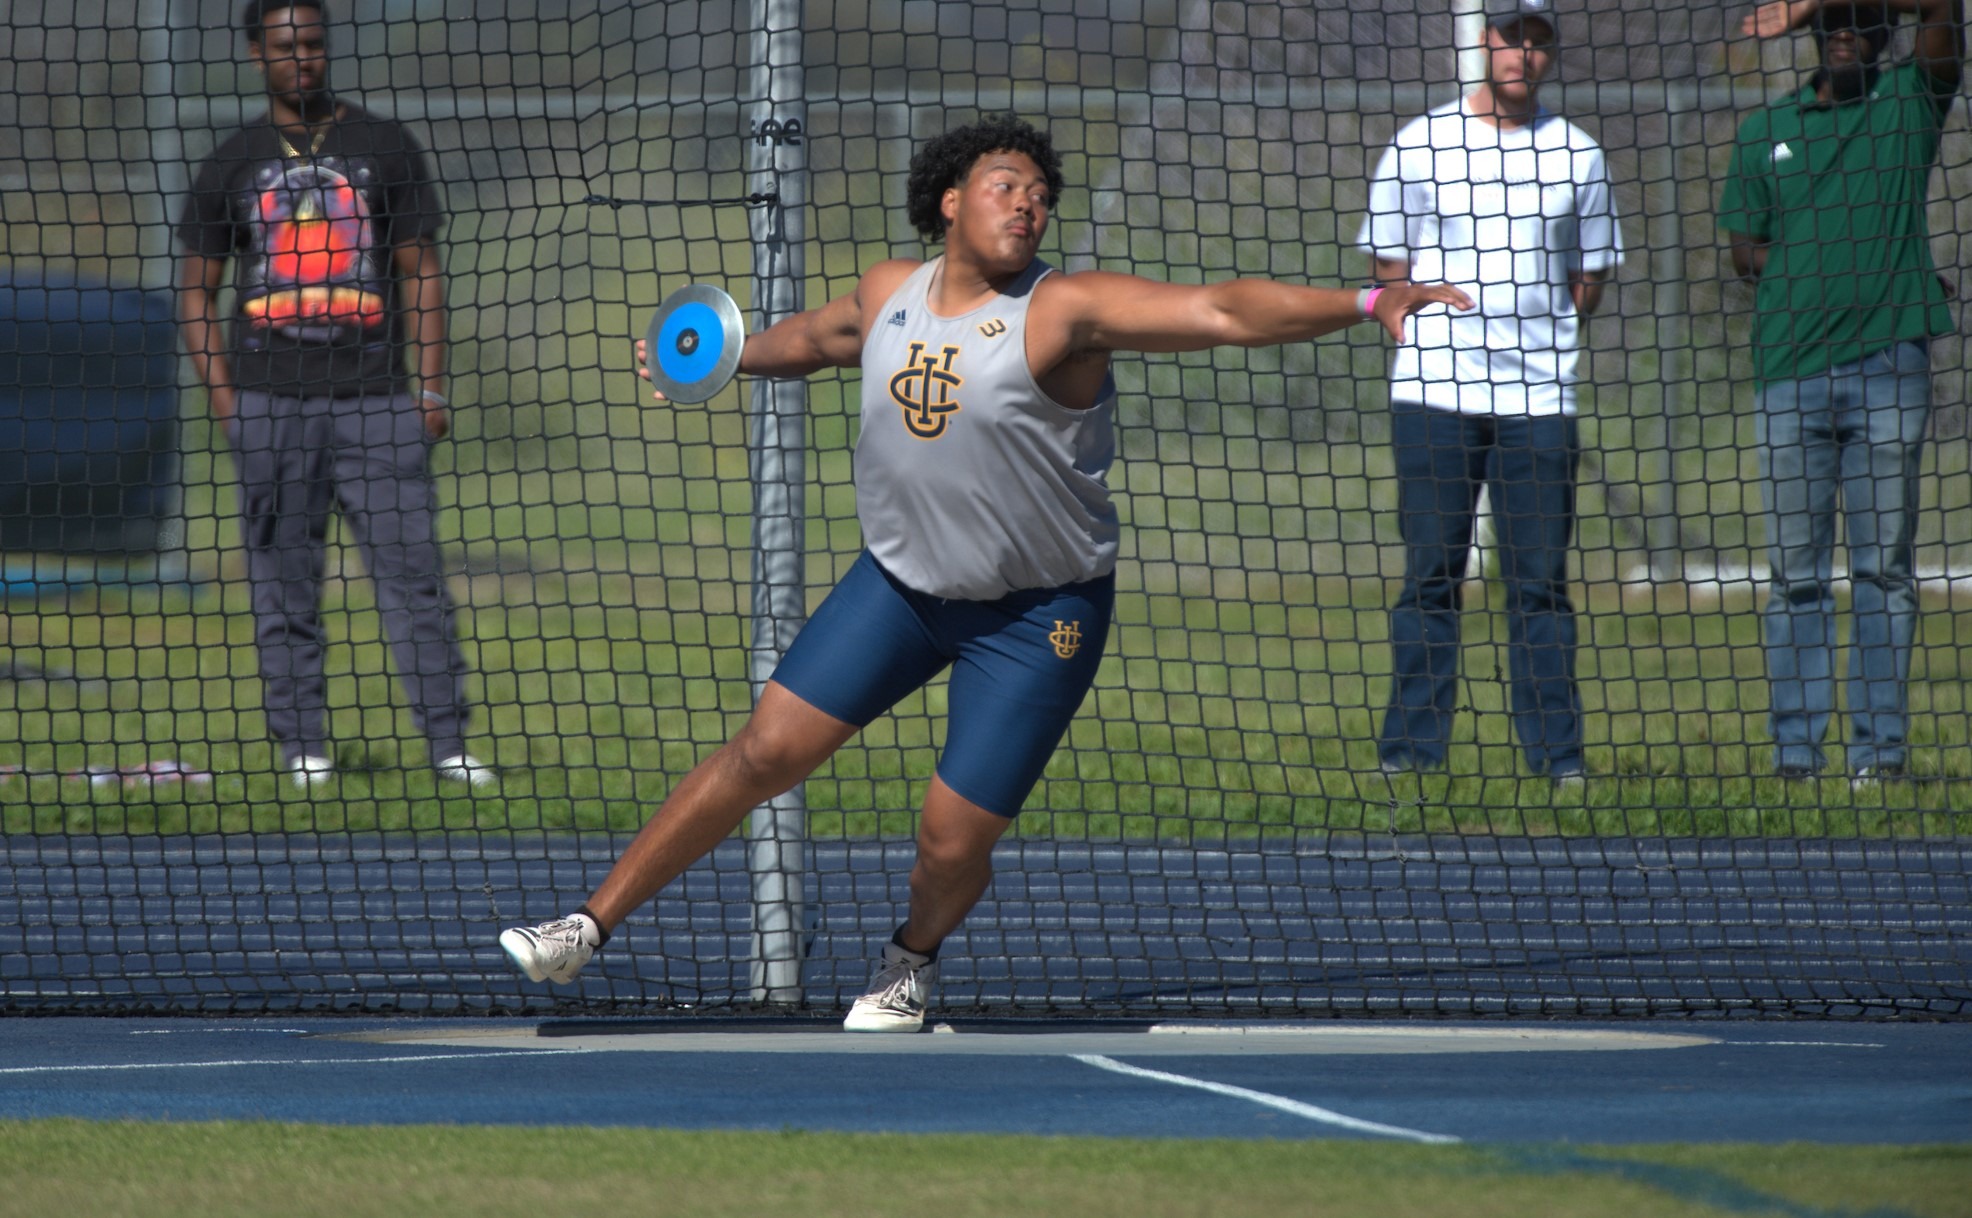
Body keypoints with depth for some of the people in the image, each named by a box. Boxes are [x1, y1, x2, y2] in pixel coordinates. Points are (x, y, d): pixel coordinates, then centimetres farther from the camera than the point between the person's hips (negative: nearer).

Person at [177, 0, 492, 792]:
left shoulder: (383, 147, 9)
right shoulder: (234, 163, 10)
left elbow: (421, 272, 9)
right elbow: (196, 289, 12)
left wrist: (432, 385, 1)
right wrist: (221, 394, 1)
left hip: (374, 396, -1)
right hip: (269, 397, 1)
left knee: (411, 570, -5)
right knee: (283, 579, 0)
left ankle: (448, 744, -5)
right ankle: (302, 744, 6)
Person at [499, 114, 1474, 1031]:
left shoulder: (1066, 310, -18)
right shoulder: (887, 294, -1)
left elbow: (1225, 311, -28)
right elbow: (815, 337, 24)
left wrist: (1368, 304, -37)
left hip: (1034, 614, -4)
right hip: (898, 579, 4)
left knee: (953, 843, -5)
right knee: (766, 751, -2)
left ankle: (911, 961, 31)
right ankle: (589, 929, 6)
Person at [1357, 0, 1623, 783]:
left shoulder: (1575, 155, 9)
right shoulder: (1420, 145, 5)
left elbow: (1591, 275, 15)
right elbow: (1388, 265, 9)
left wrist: (1540, 332, 2)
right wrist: (1434, 328, -3)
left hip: (1538, 393, 1)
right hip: (1434, 391, -1)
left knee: (1540, 581, 1)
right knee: (1430, 574, -1)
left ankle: (1556, 755, 2)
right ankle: (1411, 749, 2)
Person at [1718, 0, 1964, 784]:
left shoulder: (1911, 102, 9)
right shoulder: (1767, 129, 15)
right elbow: (1745, 251, 15)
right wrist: (1824, 273, -3)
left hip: (1888, 362, -2)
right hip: (1791, 367, 2)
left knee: (1883, 567, -1)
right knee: (1796, 573, 1)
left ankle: (1880, 749, -1)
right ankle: (1795, 755, 2)